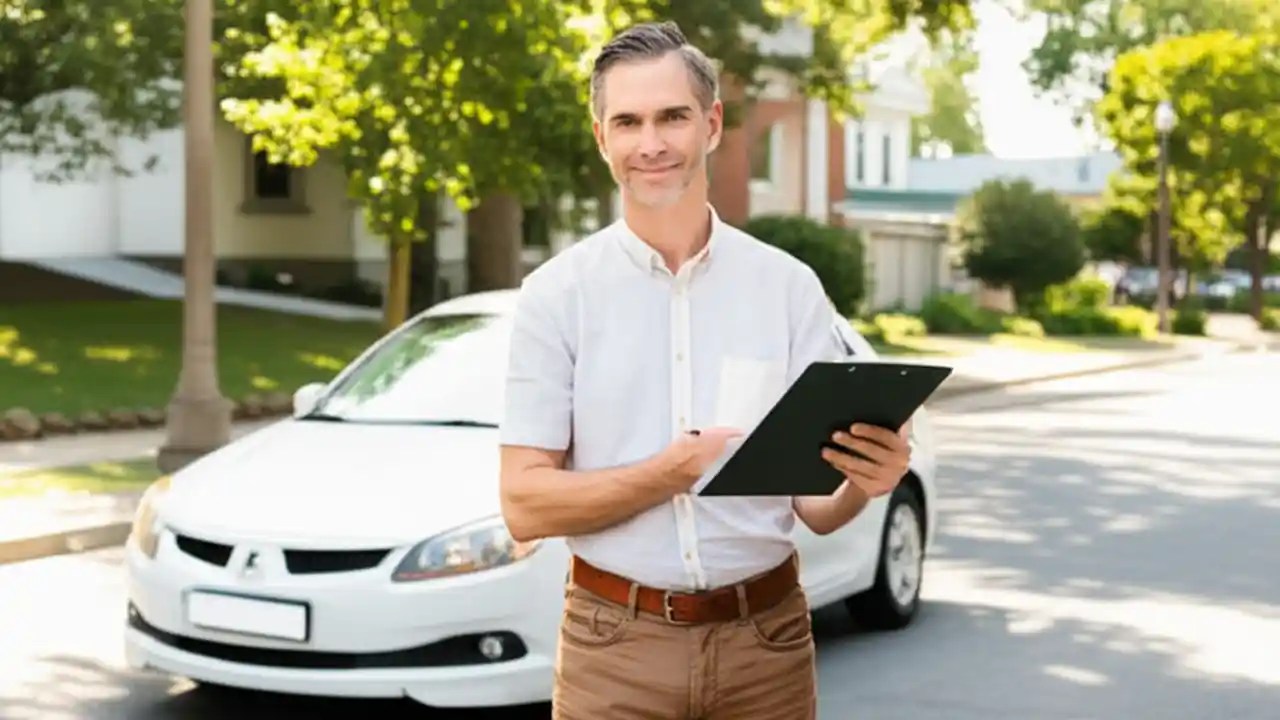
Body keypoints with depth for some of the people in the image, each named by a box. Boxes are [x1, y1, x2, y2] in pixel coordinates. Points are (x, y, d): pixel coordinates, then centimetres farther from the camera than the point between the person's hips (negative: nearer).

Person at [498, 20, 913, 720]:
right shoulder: (556, 294, -4)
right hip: (615, 642, -1)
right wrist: (675, 469, -21)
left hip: (767, 637, 2)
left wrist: (863, 483, -21)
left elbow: (814, 505, 1)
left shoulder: (790, 287, 0)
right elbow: (524, 505, -8)